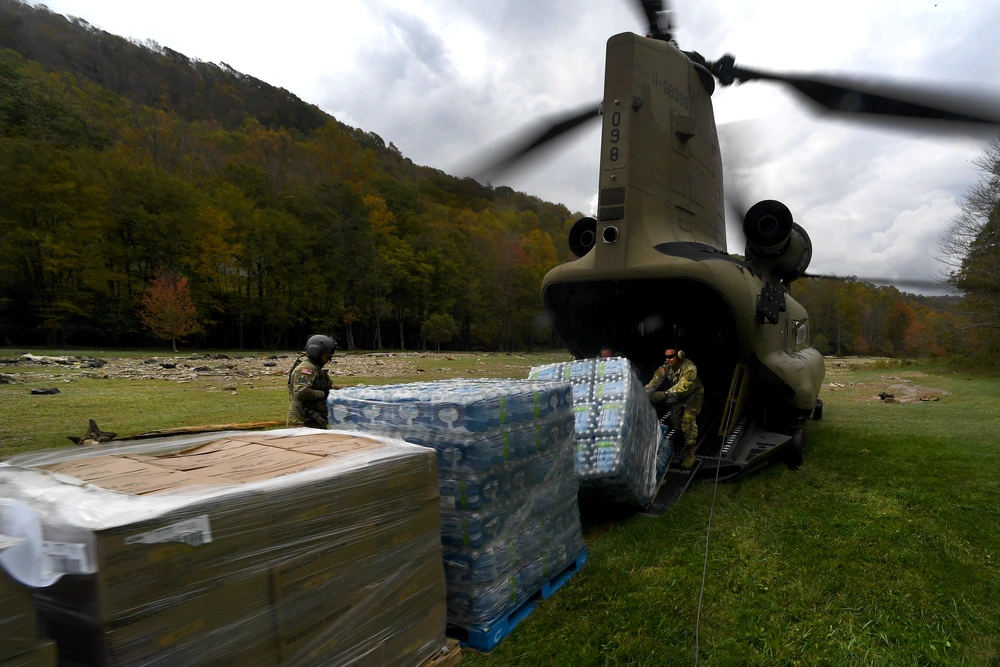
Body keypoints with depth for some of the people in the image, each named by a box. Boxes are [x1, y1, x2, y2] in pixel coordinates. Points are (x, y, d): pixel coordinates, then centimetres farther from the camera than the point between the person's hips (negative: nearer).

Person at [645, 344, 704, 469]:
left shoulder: (689, 368, -35)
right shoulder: (666, 367, -17)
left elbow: (682, 386, -48)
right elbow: (655, 382, -25)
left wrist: (665, 394, -62)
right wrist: (644, 392, -42)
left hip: (693, 394, -6)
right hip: (679, 395, 6)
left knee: (688, 420, -22)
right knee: (675, 420, 7)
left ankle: (690, 452, -12)